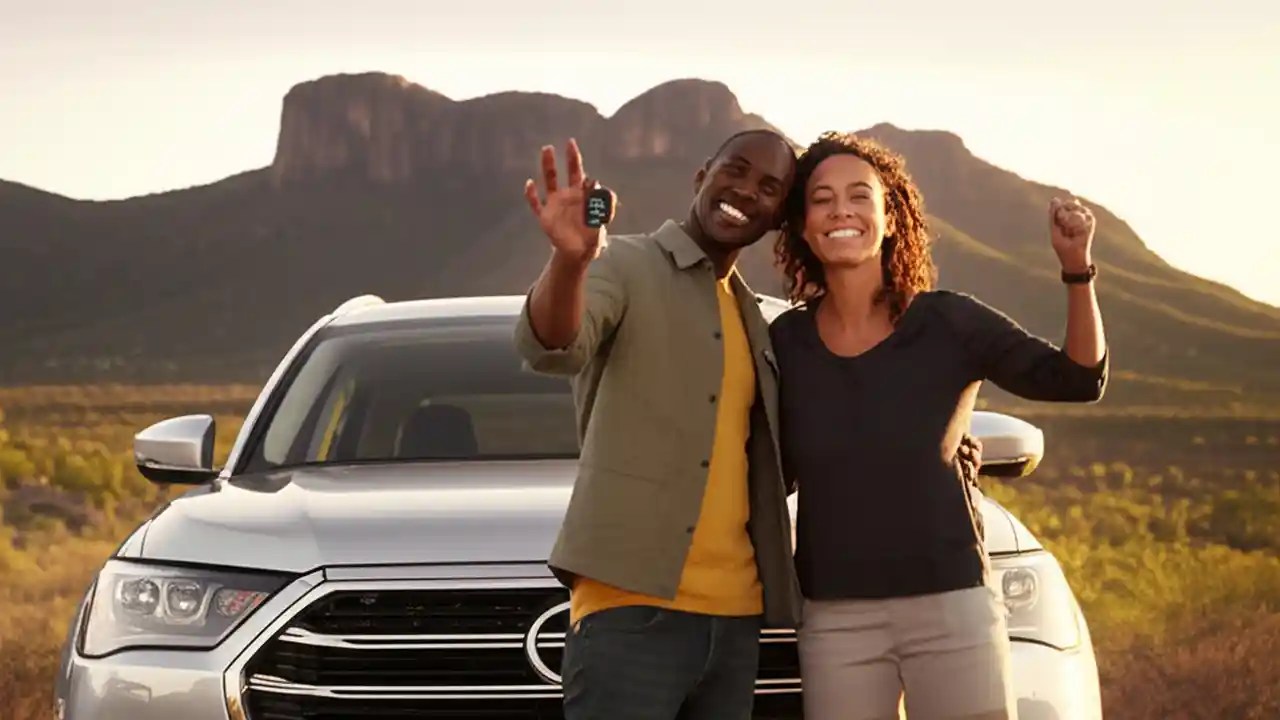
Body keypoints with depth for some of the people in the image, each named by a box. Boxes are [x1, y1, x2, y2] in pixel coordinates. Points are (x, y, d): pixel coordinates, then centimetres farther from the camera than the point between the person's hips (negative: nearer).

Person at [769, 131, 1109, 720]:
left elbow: (1079, 379, -6)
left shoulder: (947, 323, -1)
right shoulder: (785, 343, 6)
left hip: (952, 608, -2)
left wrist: (1077, 269, -17)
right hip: (835, 621, 2)